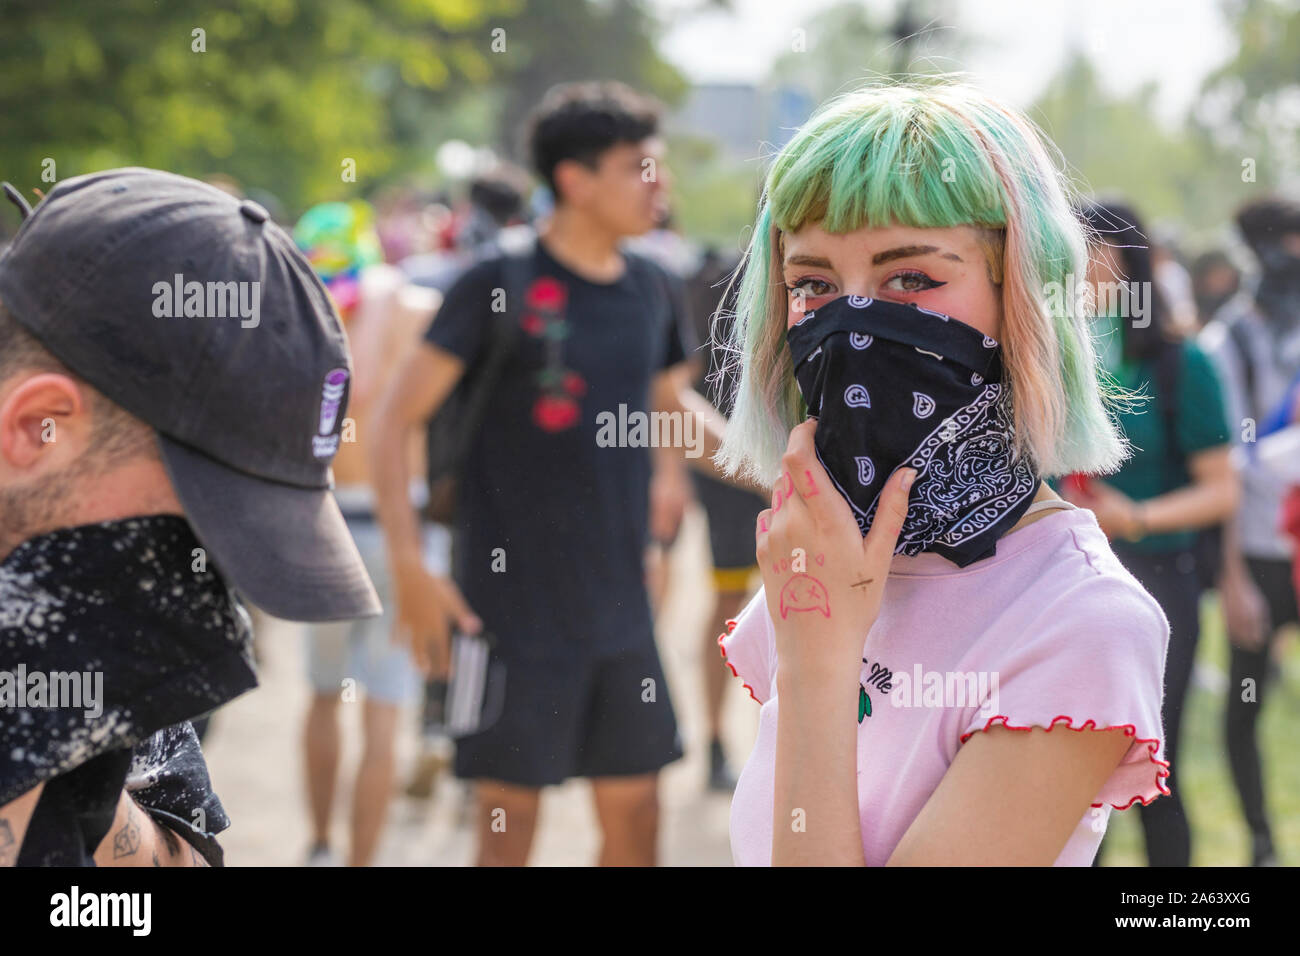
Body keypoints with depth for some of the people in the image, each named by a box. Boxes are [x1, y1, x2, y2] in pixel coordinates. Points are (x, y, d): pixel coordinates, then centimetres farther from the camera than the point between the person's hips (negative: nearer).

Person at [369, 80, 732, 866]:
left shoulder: (649, 291, 6)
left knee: (635, 808, 9)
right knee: (511, 813, 2)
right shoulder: (498, 287, -11)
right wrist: (408, 566, -17)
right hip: (516, 605, -5)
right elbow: (394, 421, -9)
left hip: (620, 604, 5)